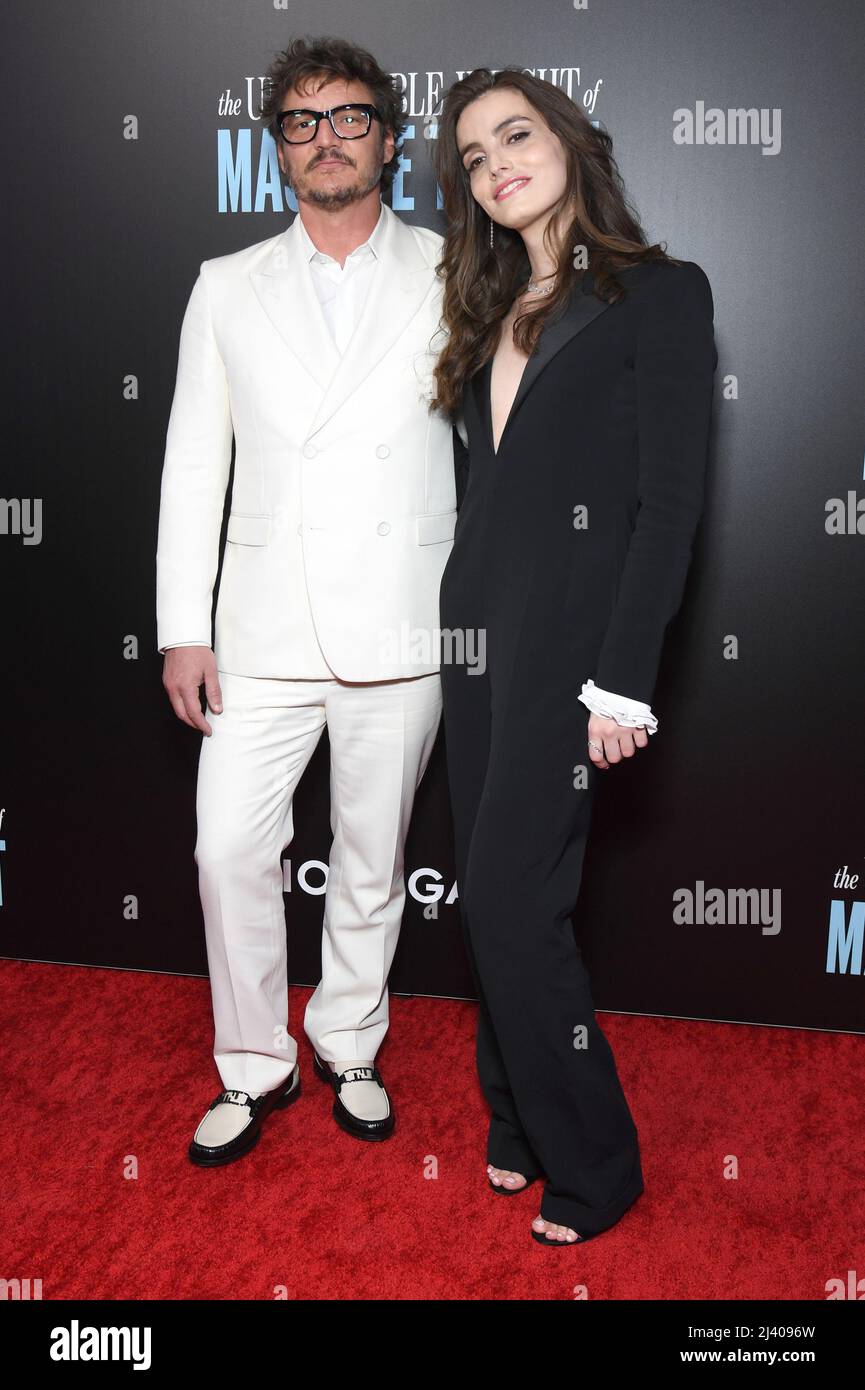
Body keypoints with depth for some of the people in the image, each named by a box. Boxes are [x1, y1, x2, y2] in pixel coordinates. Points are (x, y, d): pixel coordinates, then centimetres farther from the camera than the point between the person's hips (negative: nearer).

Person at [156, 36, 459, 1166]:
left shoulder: (451, 279, 5)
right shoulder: (226, 289, 10)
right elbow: (194, 466, 7)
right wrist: (183, 627, 1)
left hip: (400, 629, -1)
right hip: (262, 628, 2)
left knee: (372, 858, 10)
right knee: (230, 850, 1)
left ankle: (350, 1047, 32)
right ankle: (255, 1069, 22)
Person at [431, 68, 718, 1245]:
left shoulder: (661, 294, -3)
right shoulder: (491, 314, 17)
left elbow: (671, 502, -10)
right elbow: (479, 492, 14)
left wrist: (622, 680, -16)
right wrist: (455, 623, 5)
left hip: (573, 636, -6)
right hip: (478, 625, 7)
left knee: (512, 900, -8)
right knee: (495, 900, 9)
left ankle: (592, 1165, 11)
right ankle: (520, 1124, 26)